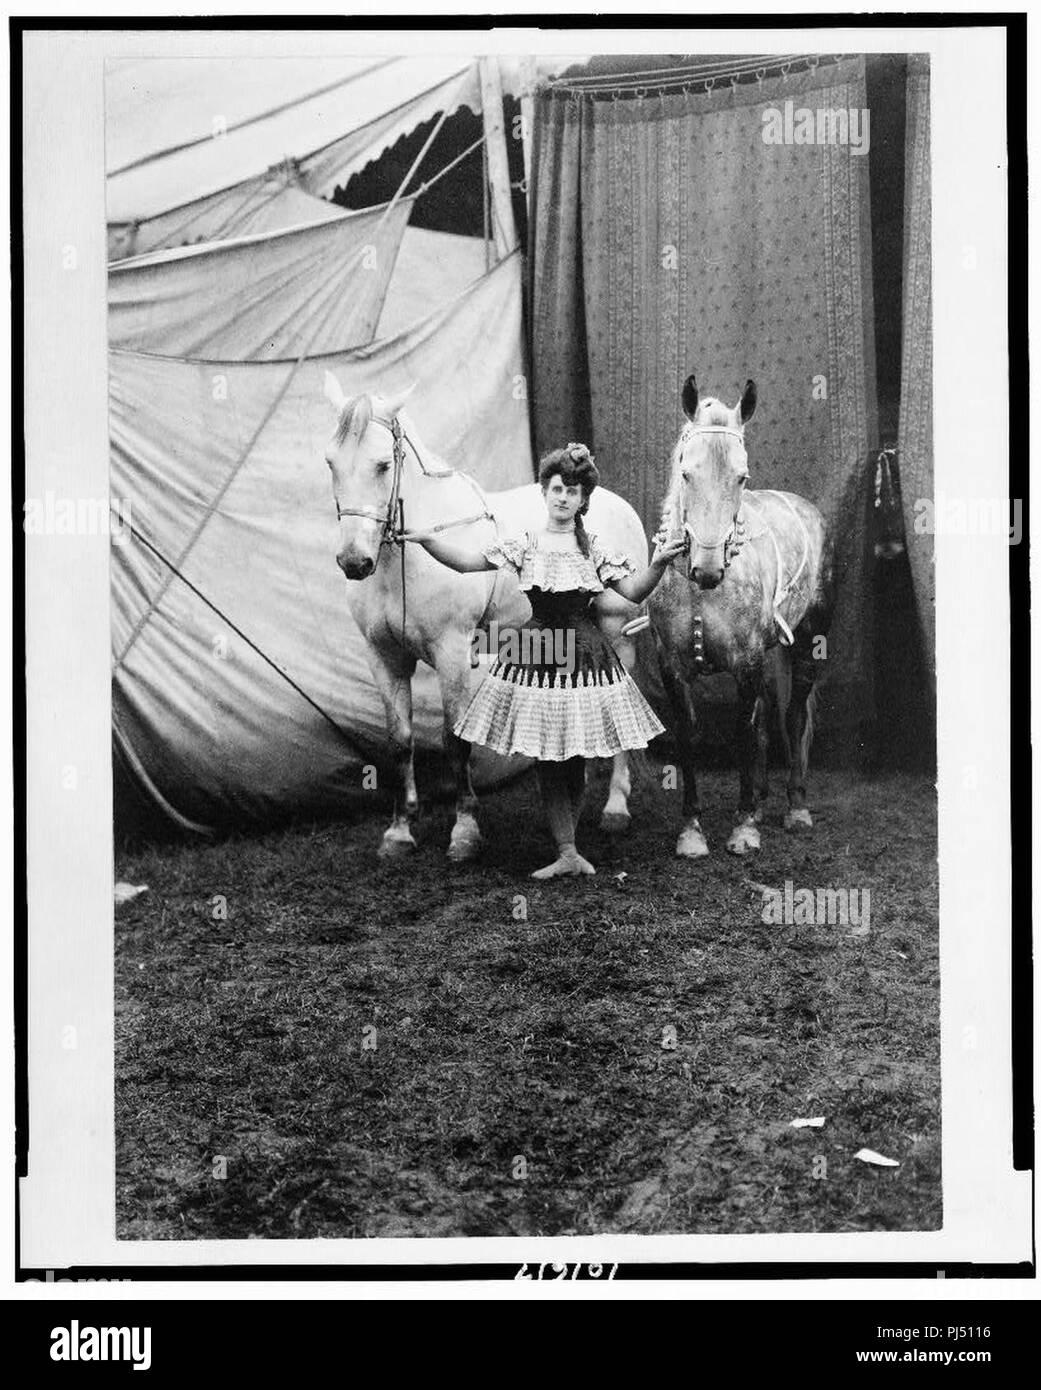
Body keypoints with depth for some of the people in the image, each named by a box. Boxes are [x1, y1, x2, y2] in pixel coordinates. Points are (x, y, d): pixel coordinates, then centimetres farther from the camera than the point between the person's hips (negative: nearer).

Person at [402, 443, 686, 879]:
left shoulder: (594, 549, 5)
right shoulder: (524, 546, 2)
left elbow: (634, 592, 2)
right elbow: (465, 562, -3)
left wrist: (659, 563, -15)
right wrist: (425, 539, -16)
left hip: (584, 655, 1)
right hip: (537, 654, -1)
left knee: (575, 758, 6)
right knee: (548, 759, -1)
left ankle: (566, 845, 19)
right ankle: (567, 853, 5)